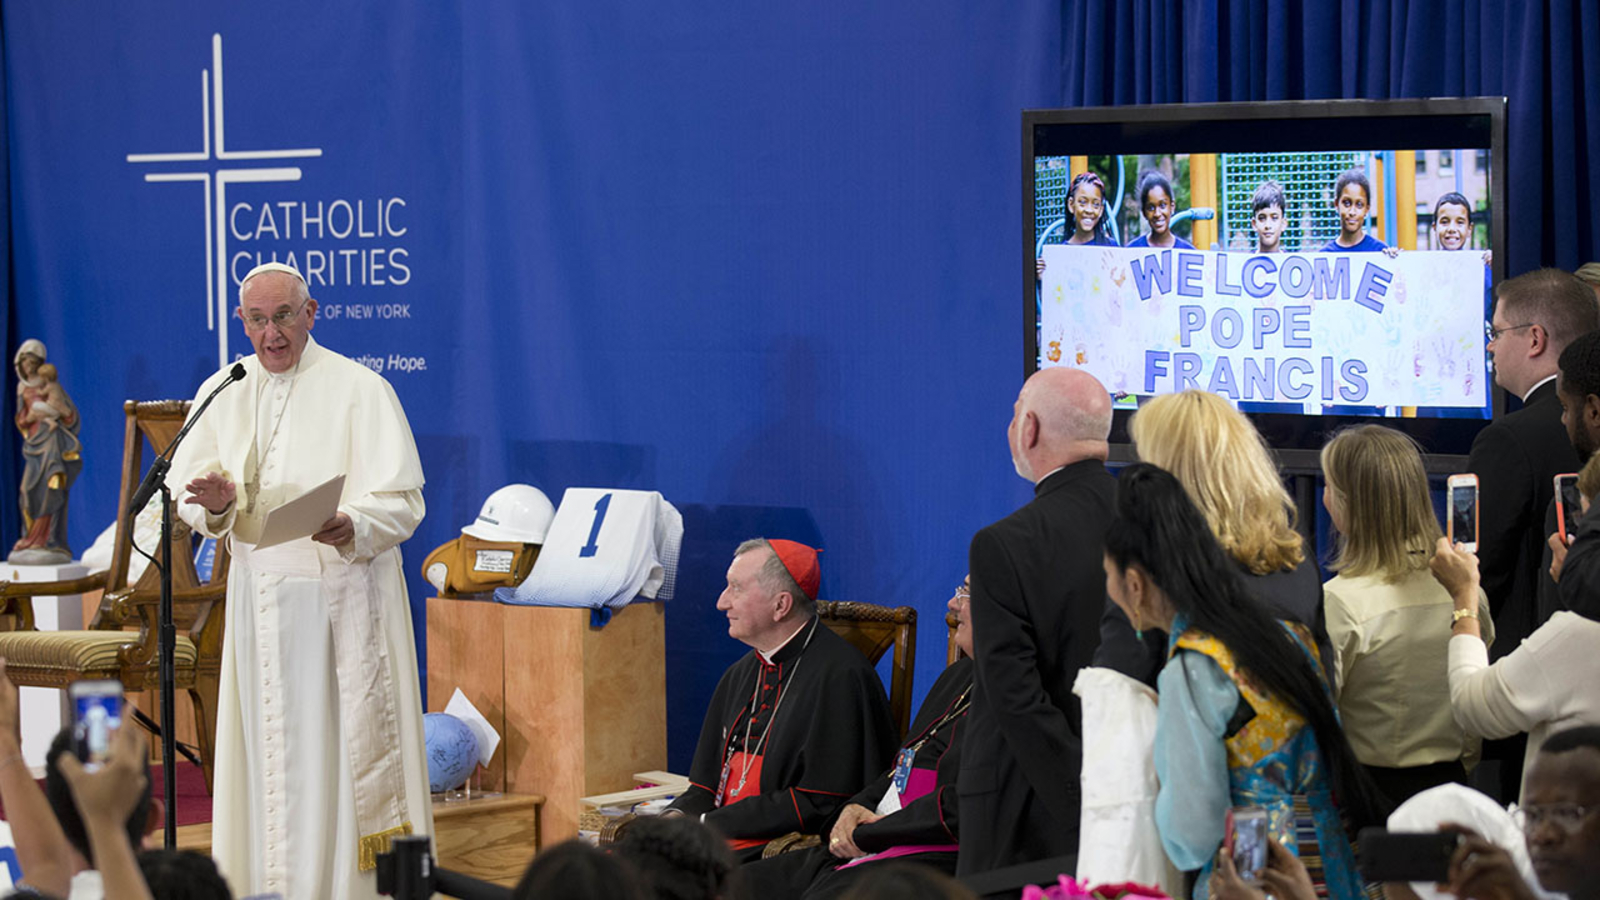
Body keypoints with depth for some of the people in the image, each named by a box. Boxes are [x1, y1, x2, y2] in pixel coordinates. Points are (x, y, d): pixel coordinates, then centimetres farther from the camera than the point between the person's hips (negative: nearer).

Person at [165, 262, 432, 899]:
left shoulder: (360, 389, -7)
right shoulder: (223, 392, 9)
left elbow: (401, 500, -13)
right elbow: (184, 485, 5)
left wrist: (350, 527, -33)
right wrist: (218, 500, -19)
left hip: (342, 593, -5)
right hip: (258, 595, 5)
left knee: (344, 746, -4)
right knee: (269, 748, 8)